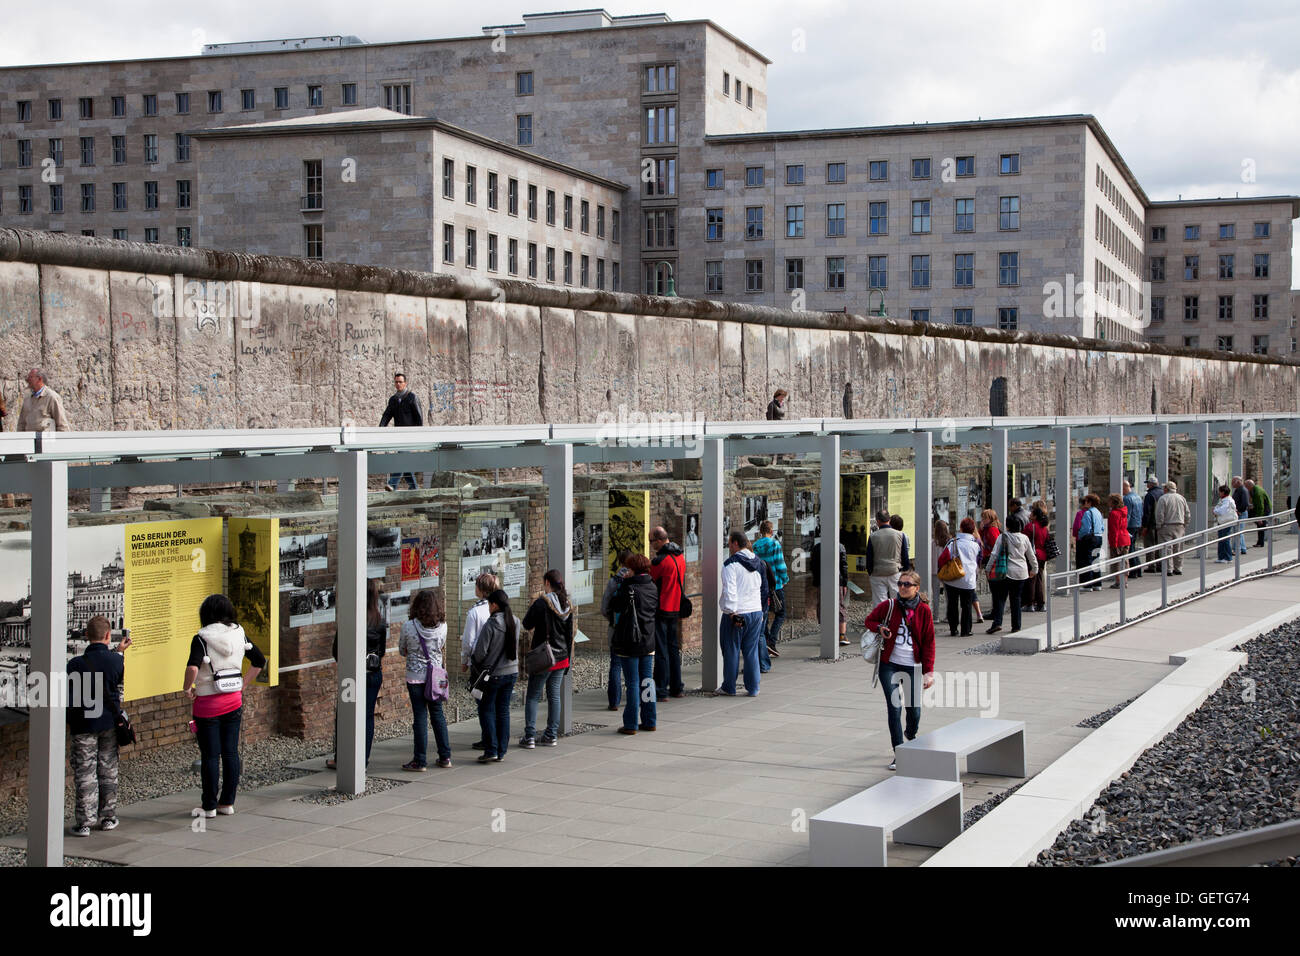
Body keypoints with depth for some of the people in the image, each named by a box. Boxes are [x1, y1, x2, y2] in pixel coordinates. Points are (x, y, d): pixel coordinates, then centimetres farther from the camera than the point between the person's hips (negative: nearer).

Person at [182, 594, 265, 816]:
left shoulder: (202, 639, -14)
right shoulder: (239, 634, 2)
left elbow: (192, 667, -29)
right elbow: (260, 660, 7)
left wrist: (187, 688, -12)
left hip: (208, 704, -4)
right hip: (234, 700, 5)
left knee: (210, 756, 3)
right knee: (231, 753, 10)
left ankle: (209, 806, 10)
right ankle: (227, 803, 16)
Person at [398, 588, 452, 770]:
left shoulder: (408, 626, -13)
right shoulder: (442, 626, -7)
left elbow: (402, 651, 1)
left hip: (415, 677, -3)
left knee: (420, 717, 2)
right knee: (438, 714, 14)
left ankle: (420, 761, 6)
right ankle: (445, 757, 18)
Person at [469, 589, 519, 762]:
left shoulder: (490, 625, -18)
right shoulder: (515, 623, 0)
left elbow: (480, 652, -15)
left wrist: (474, 665, 1)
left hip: (492, 674, -6)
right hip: (511, 672, 6)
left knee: (486, 710, 5)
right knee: (503, 710, 12)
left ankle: (491, 750, -1)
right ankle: (502, 752, 14)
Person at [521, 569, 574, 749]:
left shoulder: (542, 602, -15)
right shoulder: (567, 606, 5)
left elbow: (527, 624, -6)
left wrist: (533, 604, 7)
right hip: (561, 658, 6)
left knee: (532, 697, 1)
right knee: (554, 696, 12)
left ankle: (530, 737, -2)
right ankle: (552, 735, 14)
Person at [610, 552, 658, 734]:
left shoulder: (629, 589, -16)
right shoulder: (653, 588, 4)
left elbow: (614, 606, -5)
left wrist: (623, 582, 0)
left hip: (630, 643, -6)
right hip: (648, 642, 6)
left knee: (633, 683, -1)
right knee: (647, 681, 12)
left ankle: (631, 724, 3)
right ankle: (649, 721, 18)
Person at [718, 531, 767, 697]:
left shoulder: (731, 563, -11)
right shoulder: (758, 562, 12)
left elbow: (730, 591, -20)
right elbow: (764, 588, 18)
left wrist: (732, 612, -19)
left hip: (736, 614, -6)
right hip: (756, 612, 6)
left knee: (731, 650, 5)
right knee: (752, 651, 11)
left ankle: (729, 687, 13)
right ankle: (753, 688, 12)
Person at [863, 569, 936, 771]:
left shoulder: (924, 610, -2)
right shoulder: (889, 606, -1)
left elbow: (929, 642, 1)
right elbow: (869, 620, 16)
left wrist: (928, 671, -4)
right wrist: (879, 628, -8)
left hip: (912, 666, 0)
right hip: (889, 665, 0)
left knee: (914, 709, 6)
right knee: (894, 708, -8)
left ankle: (911, 734, 42)